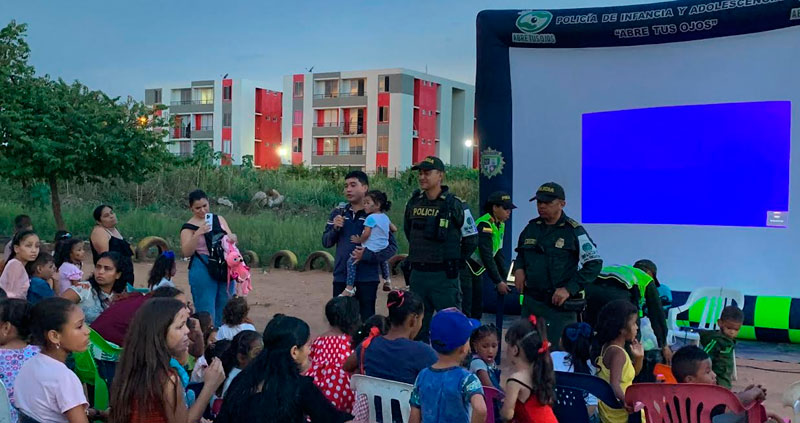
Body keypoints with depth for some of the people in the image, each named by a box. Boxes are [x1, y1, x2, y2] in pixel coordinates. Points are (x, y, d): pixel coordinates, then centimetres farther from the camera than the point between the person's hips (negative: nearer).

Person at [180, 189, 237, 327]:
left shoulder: (219, 219, 11)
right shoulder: (189, 227, -1)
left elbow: (233, 239, 15)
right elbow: (186, 252, -10)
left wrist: (232, 237, -9)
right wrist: (198, 234, -23)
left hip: (225, 268, 4)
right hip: (203, 270, -4)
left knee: (224, 310, 11)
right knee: (206, 312, -4)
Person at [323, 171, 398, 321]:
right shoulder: (338, 212, 7)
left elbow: (392, 247, -7)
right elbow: (326, 242, 9)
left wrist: (367, 255, -20)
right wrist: (335, 228, -11)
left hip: (367, 279, -3)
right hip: (341, 277, 3)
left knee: (367, 320, 5)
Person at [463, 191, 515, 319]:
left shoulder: (500, 225, 6)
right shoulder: (484, 224, -23)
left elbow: (498, 253, 10)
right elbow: (487, 257, -24)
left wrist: (506, 277, 5)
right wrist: (498, 282, -21)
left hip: (477, 269, 10)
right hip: (465, 267, -10)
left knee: (477, 308, 13)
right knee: (465, 309, -12)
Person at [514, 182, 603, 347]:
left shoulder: (574, 231, -6)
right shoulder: (531, 228, 10)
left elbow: (594, 263, -7)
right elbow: (521, 253, 27)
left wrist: (569, 289, -13)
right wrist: (519, 269, 4)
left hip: (560, 305, -5)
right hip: (530, 302, 5)